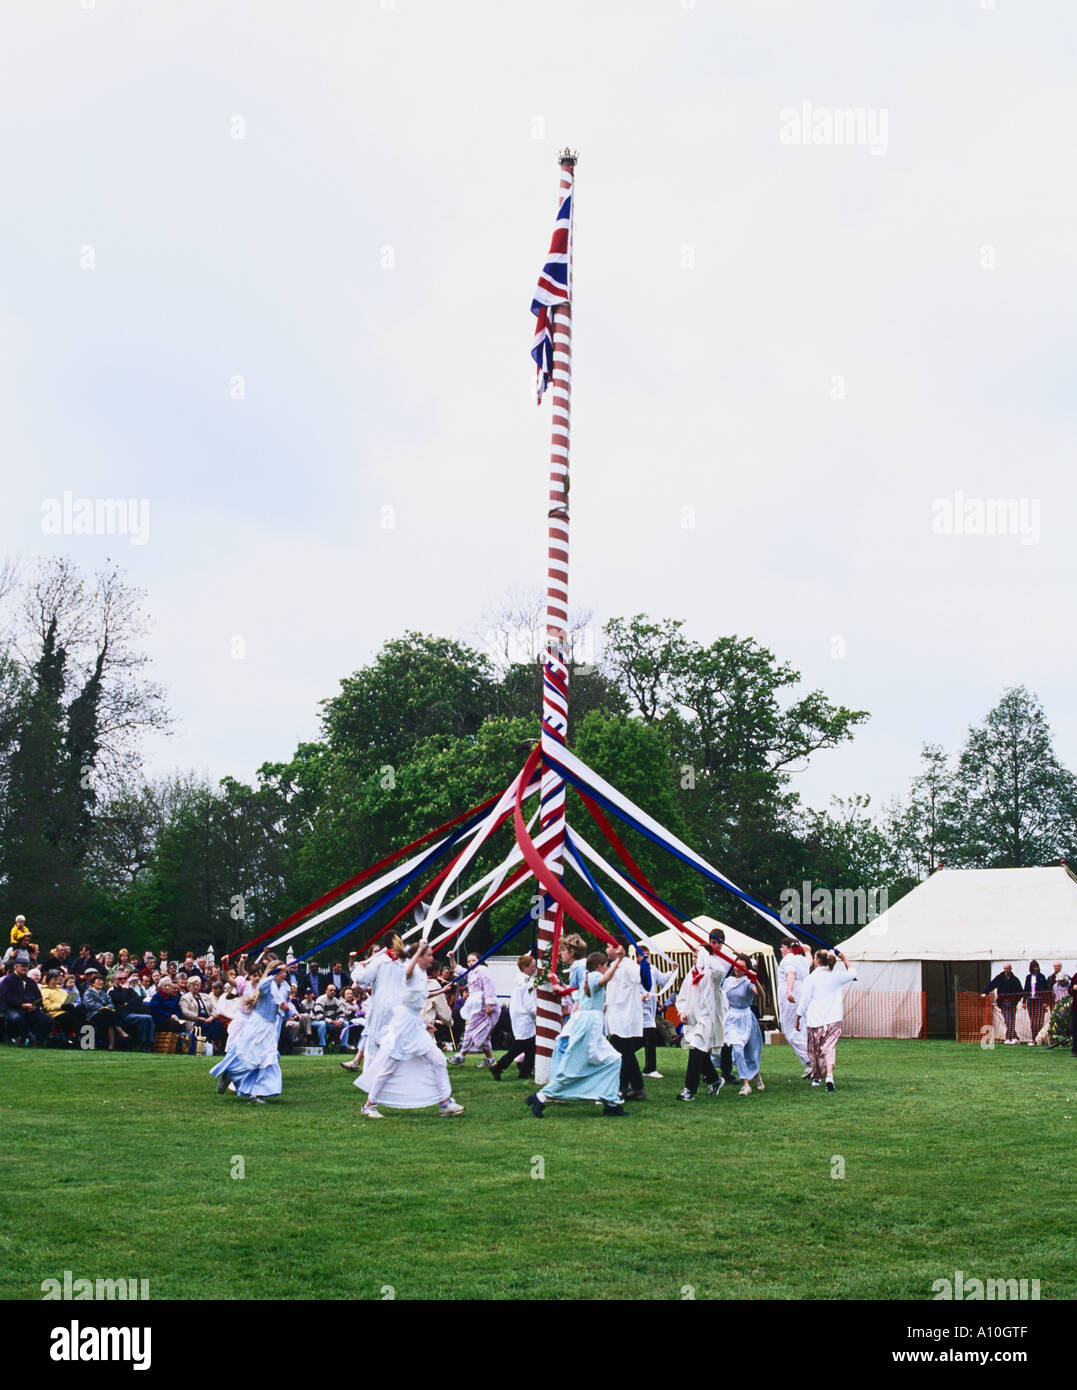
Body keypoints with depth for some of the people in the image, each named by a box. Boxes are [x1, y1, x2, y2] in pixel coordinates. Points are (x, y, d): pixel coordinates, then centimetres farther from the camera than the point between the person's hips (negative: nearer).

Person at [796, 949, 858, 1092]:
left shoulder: (811, 979, -6)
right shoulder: (836, 976, 3)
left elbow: (804, 1001, -3)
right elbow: (852, 974, 24)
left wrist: (798, 1019, 7)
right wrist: (844, 959, 31)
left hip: (815, 1020, -2)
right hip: (834, 1020, 2)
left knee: (814, 1050, 15)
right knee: (829, 1048, -4)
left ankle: (817, 1077, 28)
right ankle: (829, 1075, -26)